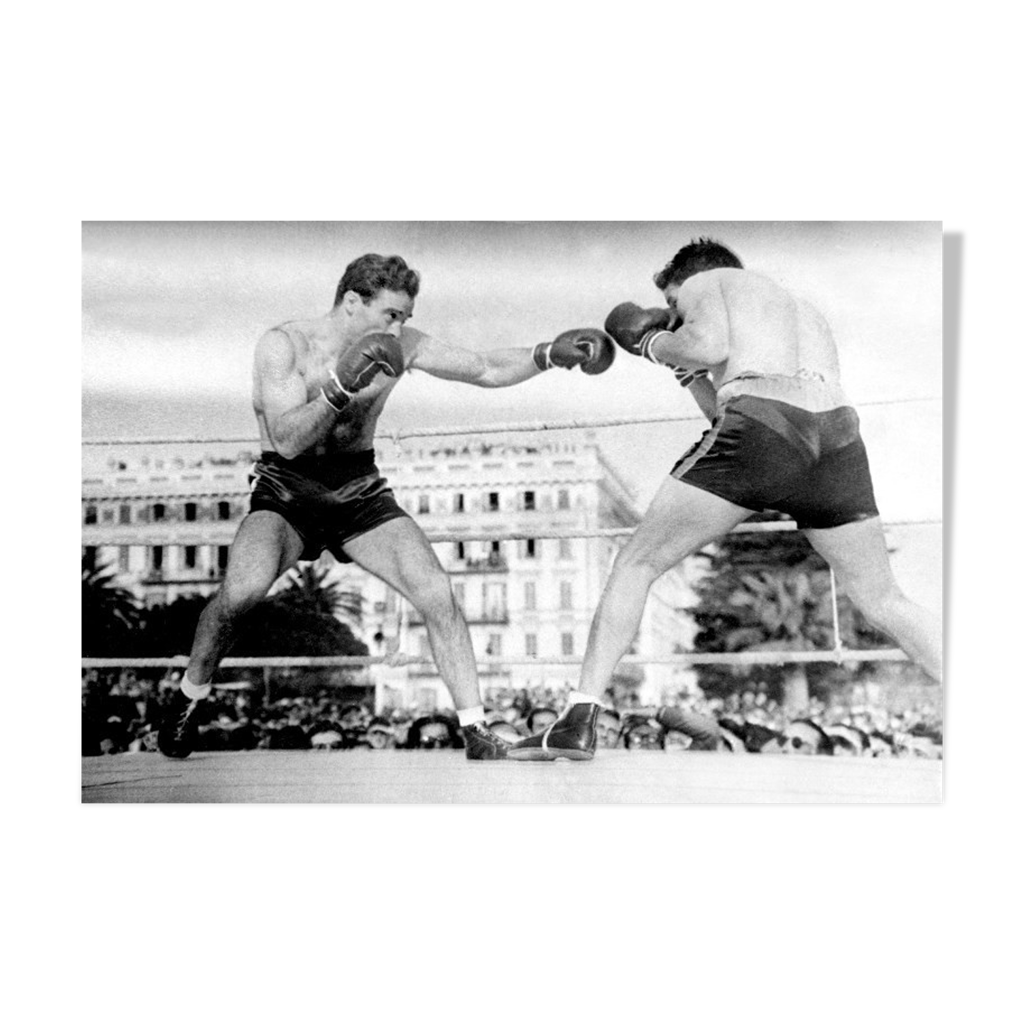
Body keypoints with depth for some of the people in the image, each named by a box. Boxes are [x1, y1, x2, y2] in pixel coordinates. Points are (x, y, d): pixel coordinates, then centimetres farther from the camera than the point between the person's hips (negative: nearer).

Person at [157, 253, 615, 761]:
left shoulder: (401, 346, -5)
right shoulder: (283, 345, -15)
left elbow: (488, 369, 2)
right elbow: (288, 439, -27)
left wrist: (551, 353, -12)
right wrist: (340, 389, -40)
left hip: (360, 491, 3)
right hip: (287, 491, -3)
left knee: (437, 593, -15)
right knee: (242, 590, -30)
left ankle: (476, 731, -3)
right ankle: (189, 697, -1)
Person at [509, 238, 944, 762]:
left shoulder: (706, 281, 24)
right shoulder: (812, 317, 41)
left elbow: (709, 345, 0)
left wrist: (651, 344, 19)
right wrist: (688, 371, 41)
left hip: (757, 423, -5)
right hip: (838, 433, 5)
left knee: (636, 563, 9)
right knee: (884, 602, 19)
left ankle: (578, 721, 1)